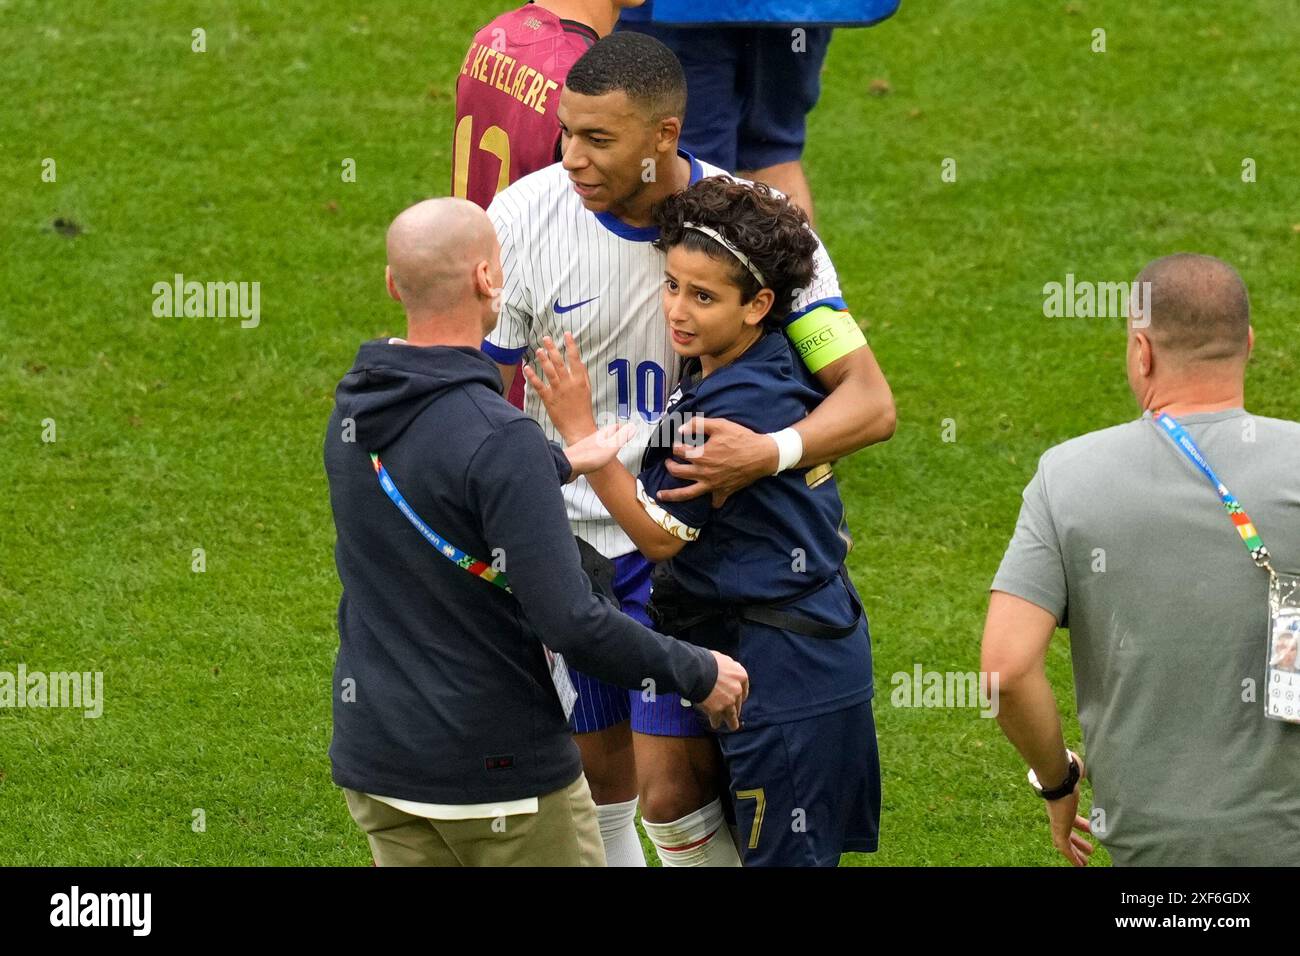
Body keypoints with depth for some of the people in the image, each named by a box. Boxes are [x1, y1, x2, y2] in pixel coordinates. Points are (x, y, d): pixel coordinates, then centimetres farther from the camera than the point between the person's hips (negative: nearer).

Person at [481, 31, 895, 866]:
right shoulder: (525, 219, -13)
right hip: (562, 539, 2)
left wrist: (774, 452, -40)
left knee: (671, 791, -9)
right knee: (598, 780, 12)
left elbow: (870, 400, -19)